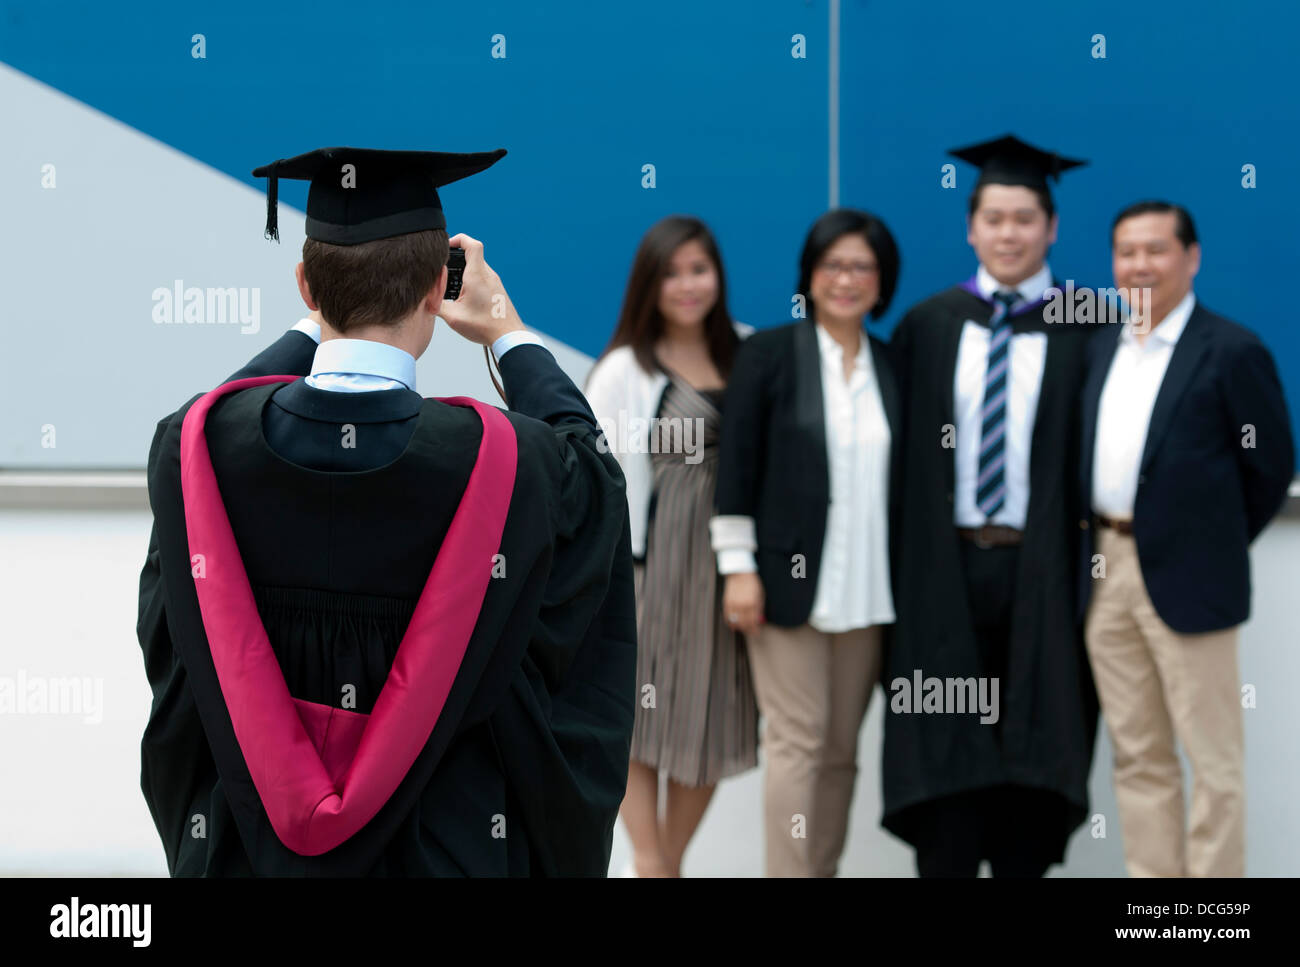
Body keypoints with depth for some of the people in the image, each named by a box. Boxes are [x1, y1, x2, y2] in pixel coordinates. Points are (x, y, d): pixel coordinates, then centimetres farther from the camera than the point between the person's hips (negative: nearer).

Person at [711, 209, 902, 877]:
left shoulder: (892, 368, 10)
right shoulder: (769, 354, -2)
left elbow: (902, 478, 13)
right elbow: (736, 464, -4)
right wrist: (738, 566, -9)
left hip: (866, 589, 4)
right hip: (790, 582, -4)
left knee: (840, 749, 7)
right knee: (798, 742, -6)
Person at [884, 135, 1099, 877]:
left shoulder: (1082, 333, 2)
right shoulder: (927, 327, 6)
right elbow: (905, 452, 5)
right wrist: (902, 565, -1)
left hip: (1040, 569, -1)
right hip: (944, 567, 1)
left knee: (1032, 746, 4)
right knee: (945, 748, 1)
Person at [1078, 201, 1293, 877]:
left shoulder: (1231, 351, -6)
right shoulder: (1100, 351, 13)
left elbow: (1271, 465, -4)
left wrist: (1214, 542, 0)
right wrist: (1095, 535, 9)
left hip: (1183, 578, -6)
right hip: (1106, 572, 6)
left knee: (1212, 760, -1)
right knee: (1137, 757, 10)